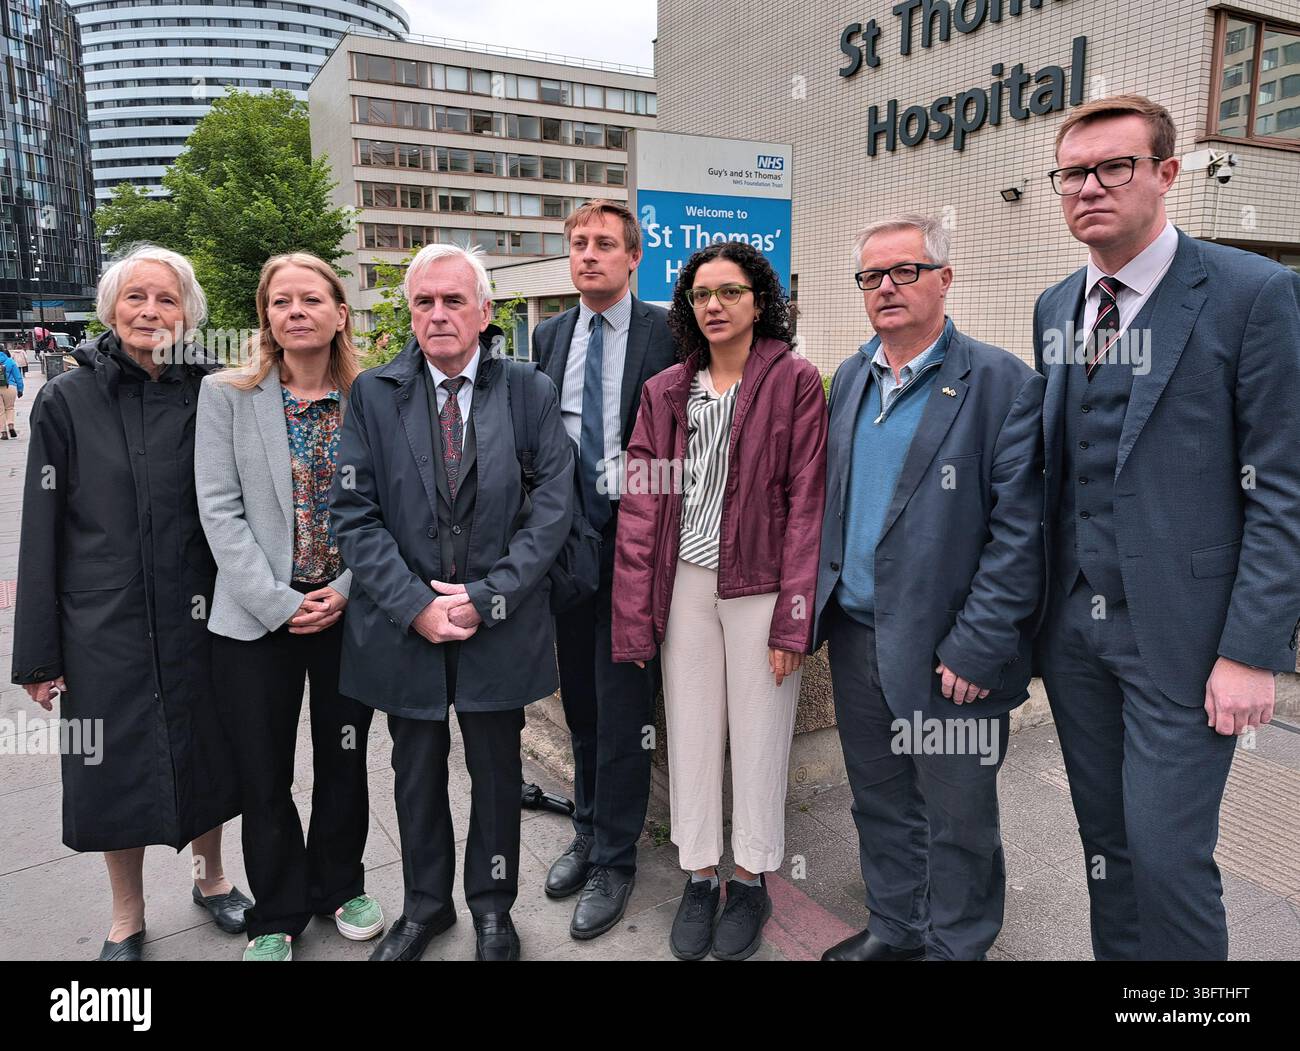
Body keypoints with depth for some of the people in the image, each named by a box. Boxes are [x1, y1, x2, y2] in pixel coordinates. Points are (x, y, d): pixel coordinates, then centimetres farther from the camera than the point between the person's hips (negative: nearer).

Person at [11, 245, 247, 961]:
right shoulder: (66, 400, -4)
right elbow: (41, 533, -2)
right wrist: (38, 653, -2)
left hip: (197, 619, 1)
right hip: (101, 627, 0)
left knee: (204, 755, 15)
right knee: (116, 770, 12)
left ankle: (211, 877, 41)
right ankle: (127, 920, 35)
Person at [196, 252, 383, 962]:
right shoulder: (226, 395, -1)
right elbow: (219, 509, -6)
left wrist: (346, 589, -10)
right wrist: (278, 603, -12)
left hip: (350, 610, 1)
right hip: (257, 618, 0)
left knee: (345, 762, 14)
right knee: (263, 776, 10)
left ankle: (339, 886, 38)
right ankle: (276, 916, 31)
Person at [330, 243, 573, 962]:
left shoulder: (530, 392, -3)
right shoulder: (373, 394, -1)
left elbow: (551, 508, -7)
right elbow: (354, 515, -4)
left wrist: (485, 596, -14)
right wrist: (415, 604, -13)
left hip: (500, 625, -1)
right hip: (404, 624, 1)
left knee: (497, 772, 15)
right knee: (416, 772, 17)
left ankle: (493, 906, 38)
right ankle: (424, 904, 40)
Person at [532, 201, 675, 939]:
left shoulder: (668, 333, -5)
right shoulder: (550, 337, 10)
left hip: (634, 537, -5)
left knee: (623, 704, 3)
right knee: (581, 698, 17)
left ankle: (615, 860, 20)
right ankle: (589, 829, 36)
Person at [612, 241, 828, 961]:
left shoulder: (796, 382, -3)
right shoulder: (665, 392, 7)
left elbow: (806, 502, -7)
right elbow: (641, 506, 4)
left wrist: (793, 619, -12)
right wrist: (636, 616, -1)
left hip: (759, 584, -3)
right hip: (686, 582, 3)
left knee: (759, 738, 9)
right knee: (690, 734, 12)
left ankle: (751, 881, 30)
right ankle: (699, 878, 31)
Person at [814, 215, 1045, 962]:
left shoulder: (1004, 384, -10)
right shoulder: (850, 379, 9)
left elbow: (1019, 533, -13)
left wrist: (976, 649, -16)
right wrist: (826, 599, 7)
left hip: (948, 653, -5)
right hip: (856, 636, 6)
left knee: (957, 819, 12)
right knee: (879, 801, 20)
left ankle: (957, 947, 34)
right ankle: (896, 928, 41)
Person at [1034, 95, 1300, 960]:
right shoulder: (1055, 309, 9)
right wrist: (1039, 611, 8)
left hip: (1181, 629, -5)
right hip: (1076, 625, 5)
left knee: (1168, 850, 0)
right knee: (1105, 842, 16)